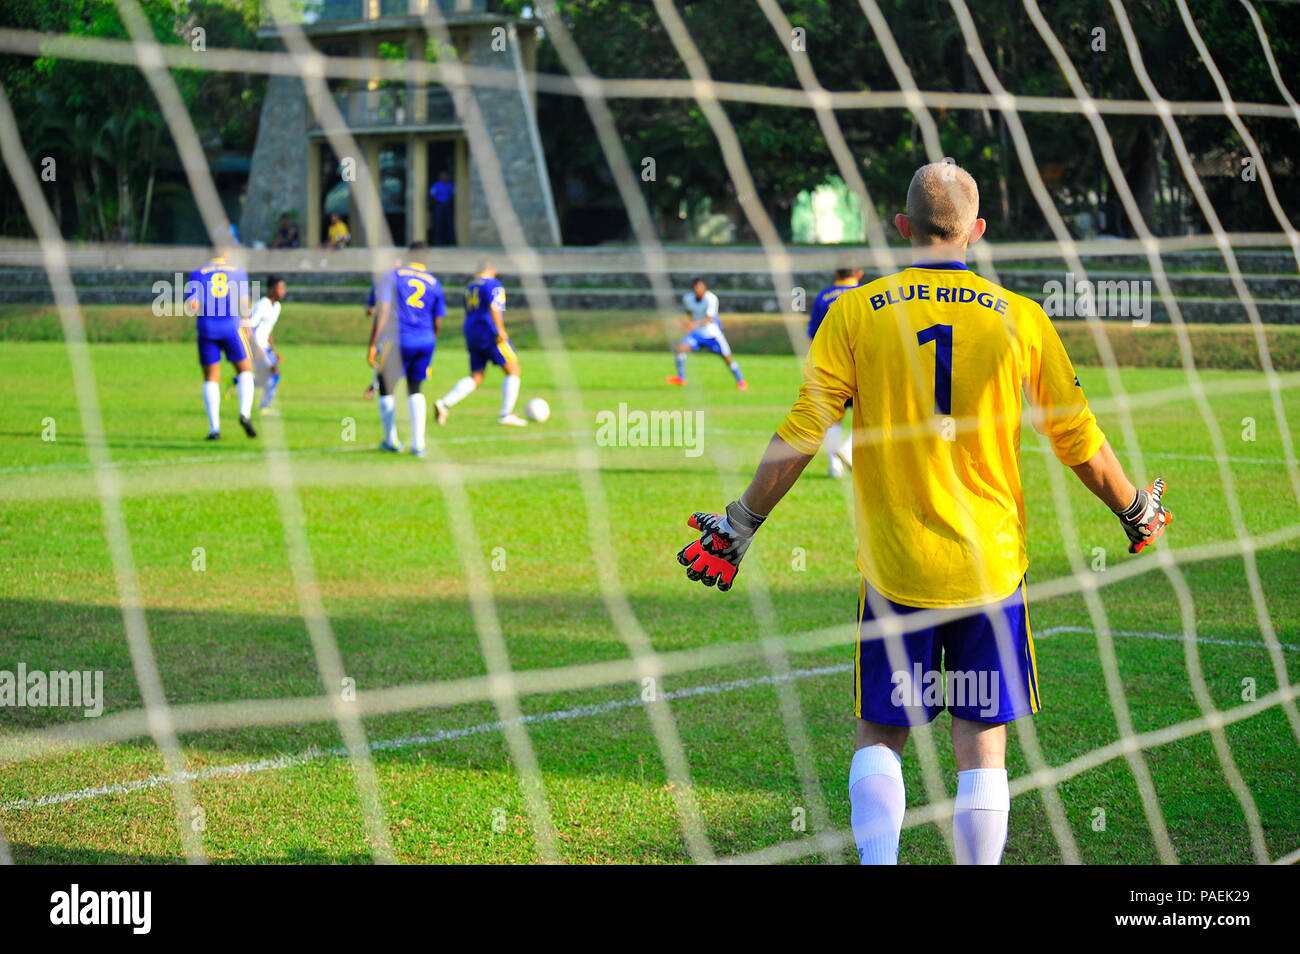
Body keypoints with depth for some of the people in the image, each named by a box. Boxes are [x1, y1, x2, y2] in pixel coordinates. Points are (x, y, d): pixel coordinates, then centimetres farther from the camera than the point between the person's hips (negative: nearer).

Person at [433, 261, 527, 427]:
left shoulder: (470, 287, 20)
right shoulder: (493, 285, -5)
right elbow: (494, 308, -20)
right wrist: (501, 331, -26)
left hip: (472, 336, 8)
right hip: (489, 334, -8)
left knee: (475, 378, 10)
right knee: (513, 371, 0)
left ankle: (444, 404, -7)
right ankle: (506, 415, -3)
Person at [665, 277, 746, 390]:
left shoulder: (711, 299, -23)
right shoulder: (687, 298, -9)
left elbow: (709, 319, -34)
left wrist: (696, 324, -49)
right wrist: (690, 321, 1)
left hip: (713, 333, -3)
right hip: (696, 333, 3)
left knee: (727, 358, -3)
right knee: (681, 348, -19)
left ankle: (740, 381, 18)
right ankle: (680, 378, -4)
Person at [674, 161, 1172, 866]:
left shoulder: (855, 312, -3)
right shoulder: (1020, 318, -1)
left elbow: (800, 435, -4)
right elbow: (1079, 442, 5)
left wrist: (739, 527, 5)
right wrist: (1136, 512, 22)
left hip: (893, 565, 0)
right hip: (991, 564, 0)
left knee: (880, 735, 10)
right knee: (980, 744, 7)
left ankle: (876, 859, -8)